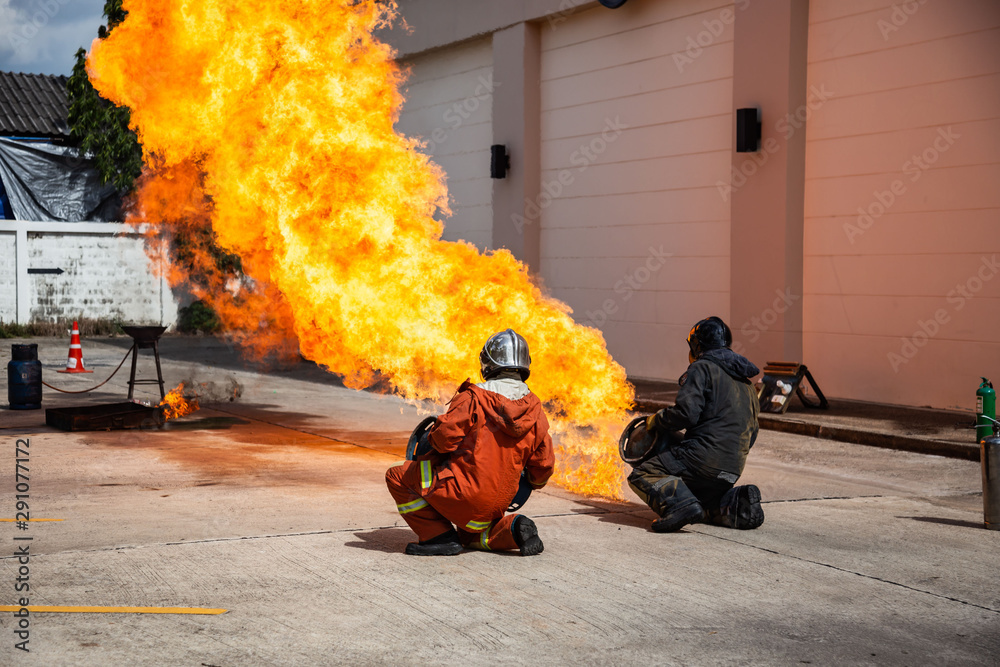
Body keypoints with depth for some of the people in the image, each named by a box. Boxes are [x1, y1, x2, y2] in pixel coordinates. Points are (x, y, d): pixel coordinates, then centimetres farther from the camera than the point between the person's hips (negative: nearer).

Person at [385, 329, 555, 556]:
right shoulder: (535, 410, 3)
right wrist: (535, 483, 32)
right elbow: (543, 464, 9)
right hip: (499, 502, 7)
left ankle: (439, 536, 1)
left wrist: (434, 440, 7)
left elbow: (445, 437, -18)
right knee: (469, 536, 33)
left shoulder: (473, 398, -14)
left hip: (463, 490, -6)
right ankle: (512, 528, 3)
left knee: (397, 477, 8)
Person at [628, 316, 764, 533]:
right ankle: (734, 504, -1)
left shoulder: (702, 368, -1)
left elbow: (686, 412, -15)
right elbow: (751, 434, 27)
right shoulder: (745, 383, 25)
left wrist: (656, 420, 2)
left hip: (705, 454, -8)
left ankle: (679, 503, -31)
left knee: (642, 475, -5)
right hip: (733, 470, 8)